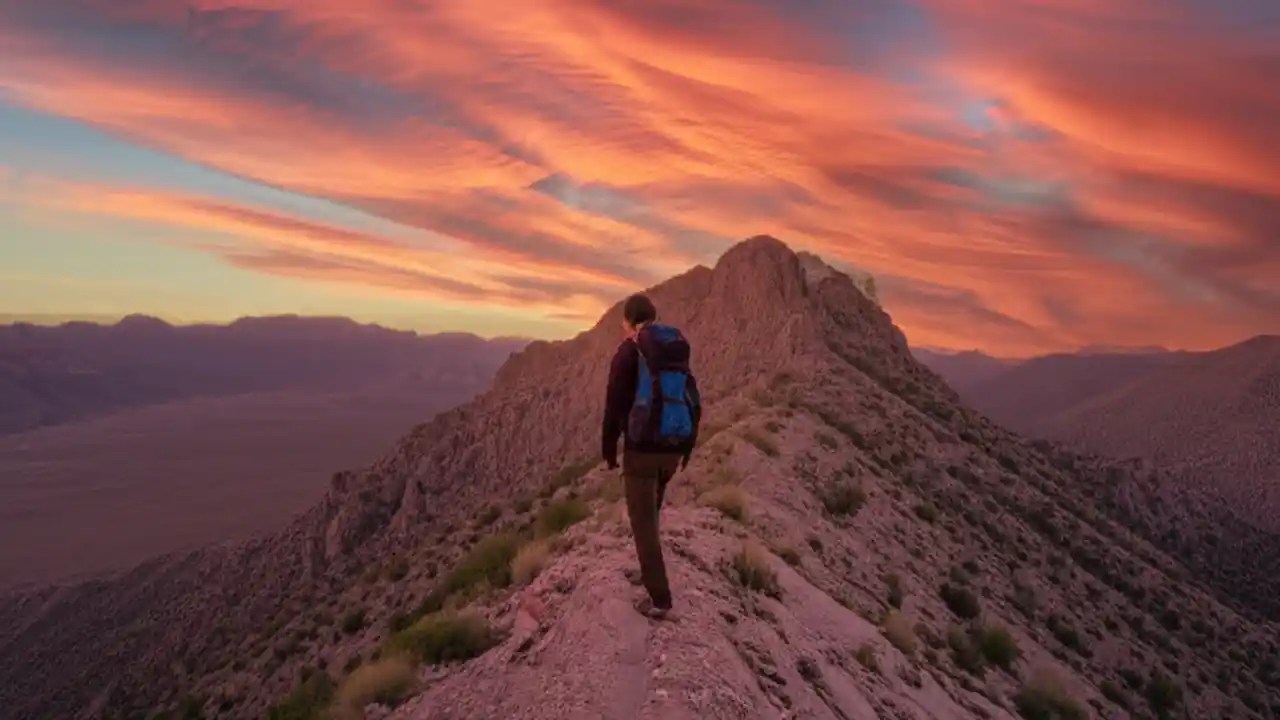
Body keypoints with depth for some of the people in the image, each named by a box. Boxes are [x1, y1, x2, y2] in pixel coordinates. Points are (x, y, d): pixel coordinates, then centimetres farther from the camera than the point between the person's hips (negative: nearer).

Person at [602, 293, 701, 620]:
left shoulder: (628, 353, -8)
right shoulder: (678, 353, 11)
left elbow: (614, 406, -9)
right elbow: (693, 405, 14)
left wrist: (608, 450, 3)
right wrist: (686, 448, 23)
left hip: (642, 447, -6)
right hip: (673, 448, 6)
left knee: (643, 521, 1)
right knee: (650, 506, 31)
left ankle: (659, 599, 0)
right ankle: (648, 569, 45)